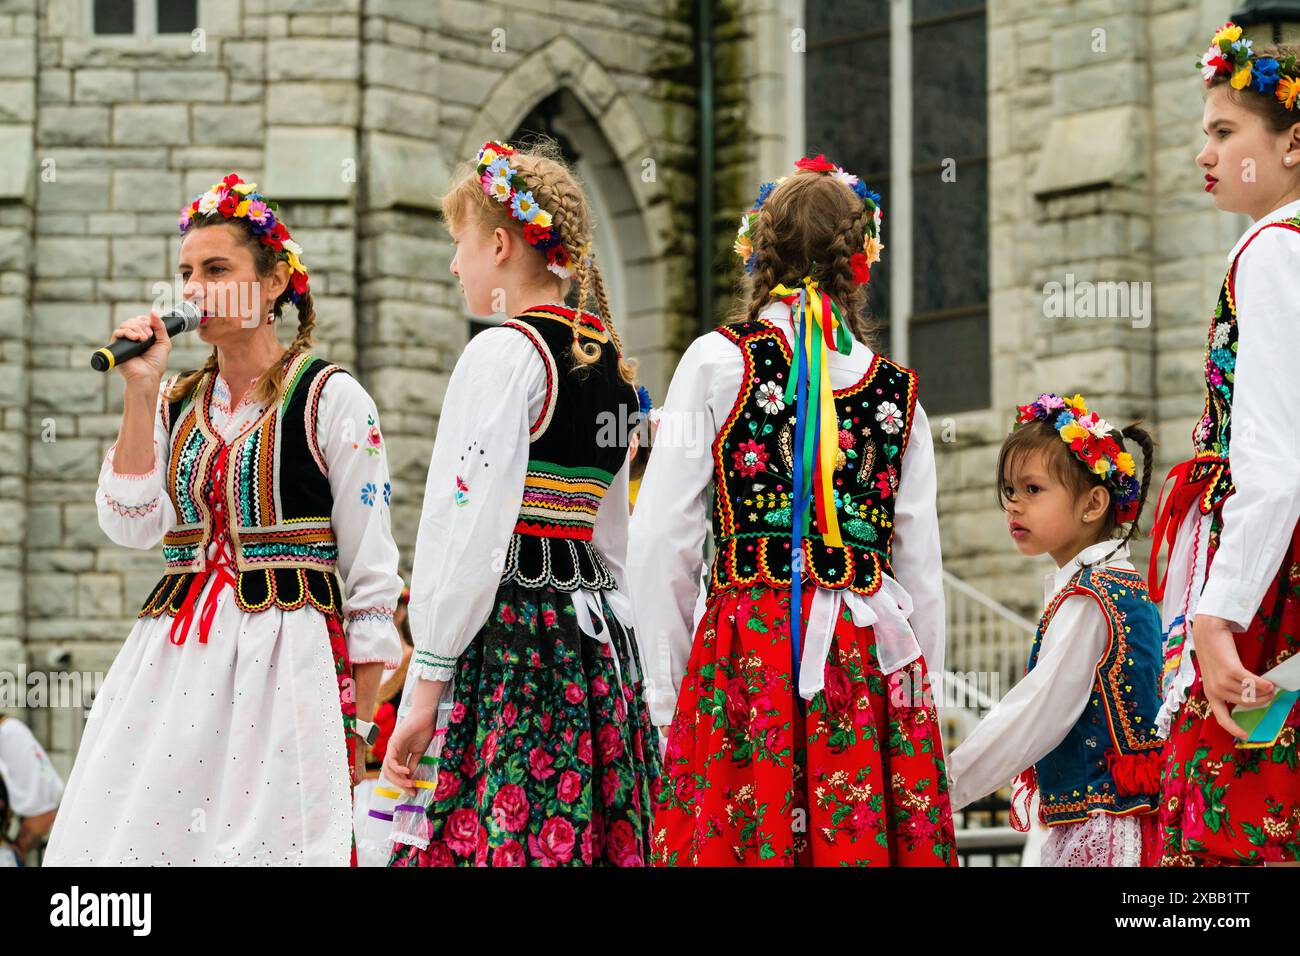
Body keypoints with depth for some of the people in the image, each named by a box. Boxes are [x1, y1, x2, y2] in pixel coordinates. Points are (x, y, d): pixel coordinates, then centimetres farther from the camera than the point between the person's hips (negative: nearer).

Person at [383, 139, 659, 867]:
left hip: (509, 635, -8)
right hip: (595, 637, 9)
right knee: (586, 836, 6)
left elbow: (472, 535, -16)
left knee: (493, 837, -9)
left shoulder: (503, 355, -10)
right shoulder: (610, 363, 16)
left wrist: (425, 690, -15)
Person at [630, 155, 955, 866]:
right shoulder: (898, 391, 10)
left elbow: (661, 549, -1)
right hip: (872, 666, 3)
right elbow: (923, 574, 10)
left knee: (738, 839, -1)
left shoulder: (717, 361, 2)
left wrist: (668, 693, 5)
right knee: (865, 839, 5)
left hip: (745, 651, -2)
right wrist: (921, 693, 18)